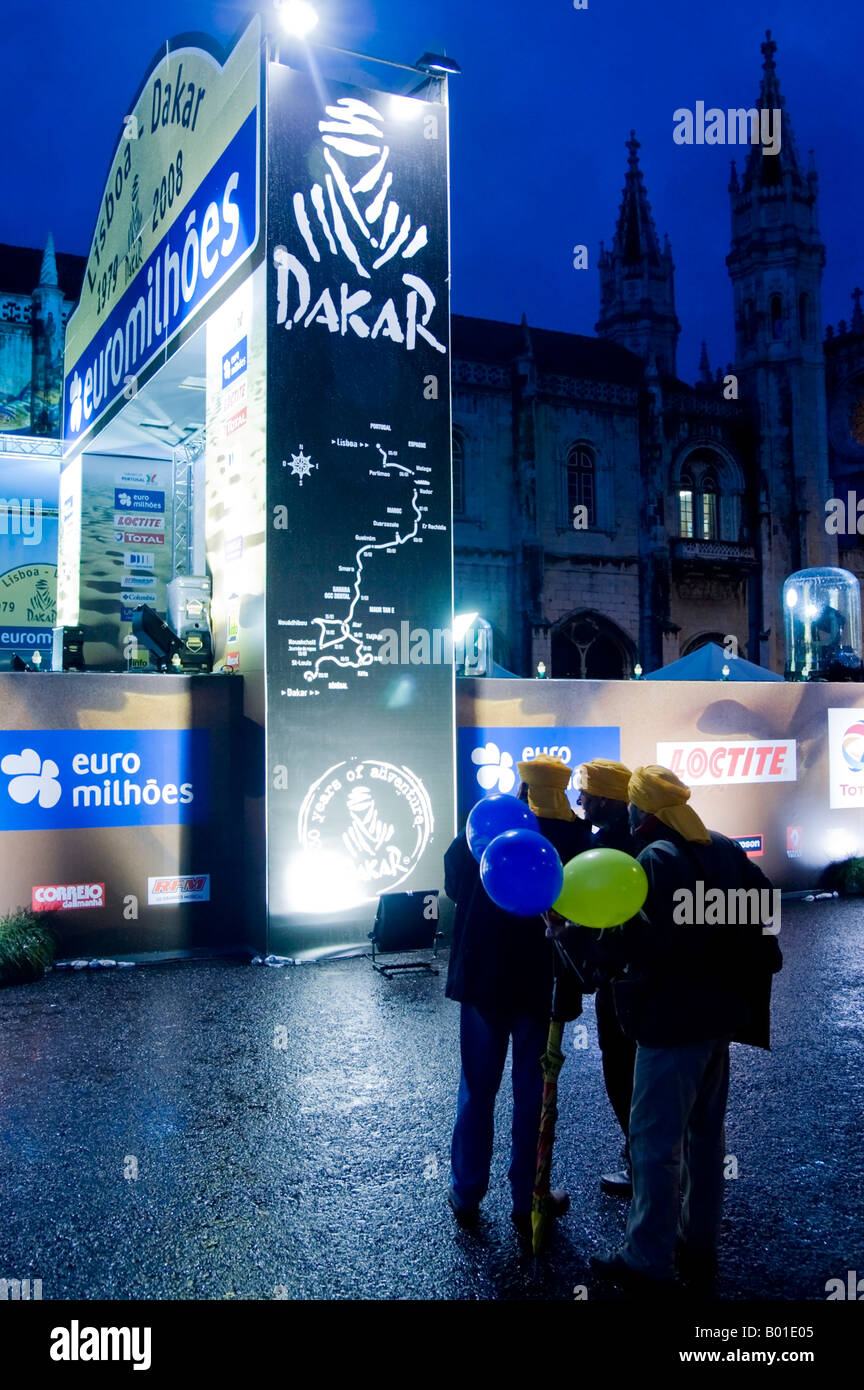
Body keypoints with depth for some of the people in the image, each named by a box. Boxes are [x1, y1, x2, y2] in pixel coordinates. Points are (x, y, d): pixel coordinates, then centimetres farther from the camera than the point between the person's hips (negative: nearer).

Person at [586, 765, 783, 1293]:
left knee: (656, 1140, 1)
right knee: (706, 1132, 19)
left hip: (673, 1017, -9)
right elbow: (762, 896, 16)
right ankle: (701, 1245, 31)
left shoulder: (656, 859, -19)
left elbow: (648, 939, -27)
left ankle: (649, 1261, 10)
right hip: (719, 1012, 9)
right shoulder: (724, 850, 6)